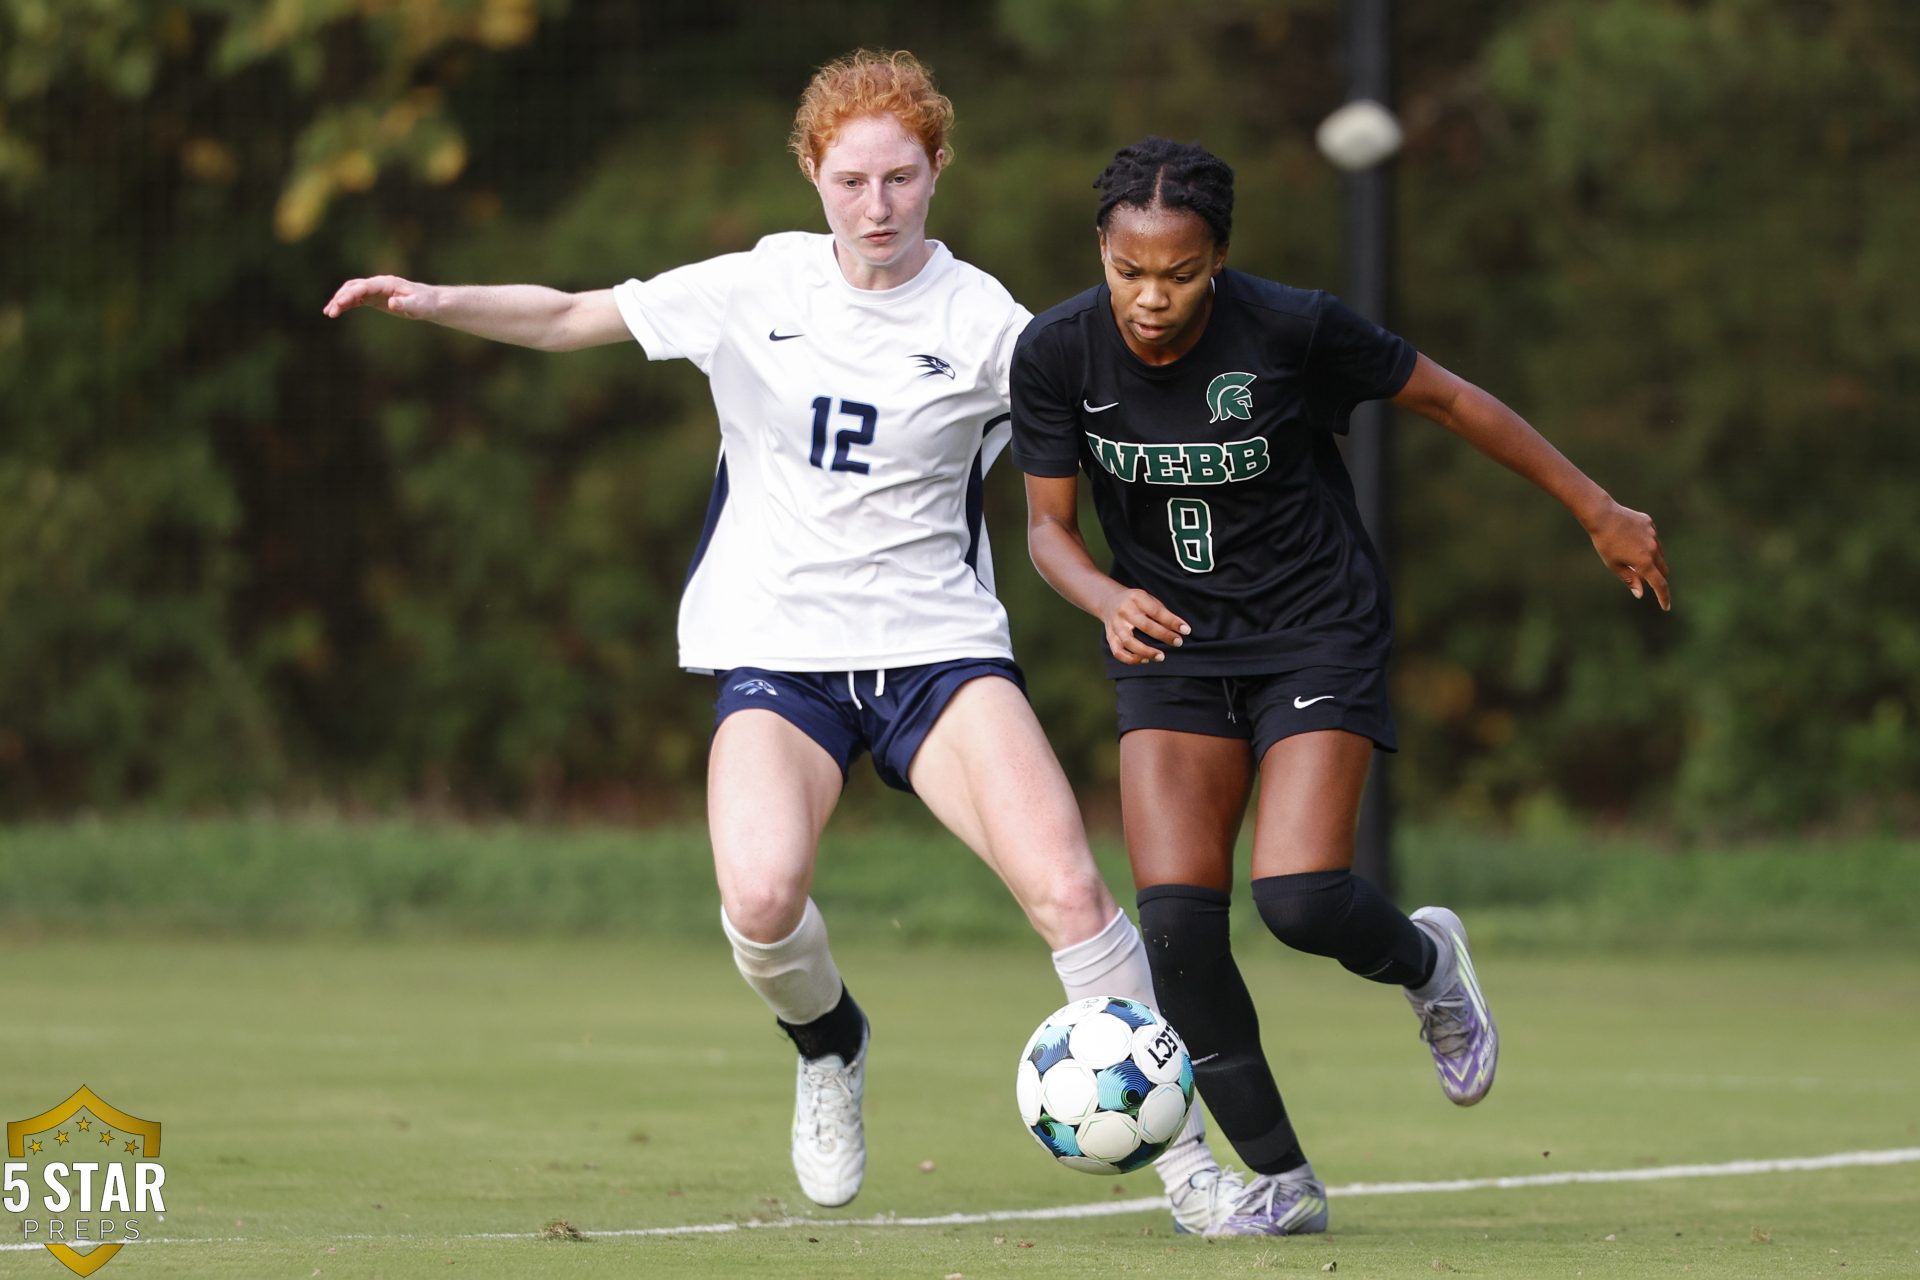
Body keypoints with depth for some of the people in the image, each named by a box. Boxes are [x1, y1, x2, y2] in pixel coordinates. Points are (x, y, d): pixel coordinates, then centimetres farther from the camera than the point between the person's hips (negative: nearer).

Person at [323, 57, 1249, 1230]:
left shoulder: (984, 325, -2)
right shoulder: (758, 290, 3)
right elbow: (569, 318, 9)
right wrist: (437, 302, -5)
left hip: (935, 641, -1)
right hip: (779, 649, 1)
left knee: (1066, 885, -20)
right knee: (761, 899, -25)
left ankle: (1181, 1150, -4)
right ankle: (829, 1047, 11)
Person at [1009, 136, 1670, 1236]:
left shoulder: (1293, 329, -20)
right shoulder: (1058, 353, -13)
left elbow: (1447, 399, -6)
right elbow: (1048, 525, -3)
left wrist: (1600, 512, 2)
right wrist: (1110, 601, -26)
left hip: (1318, 634, -3)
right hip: (1172, 643, 3)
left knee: (1301, 897, -20)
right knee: (1176, 917, -12)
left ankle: (1426, 960, 17)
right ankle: (1281, 1181, 3)